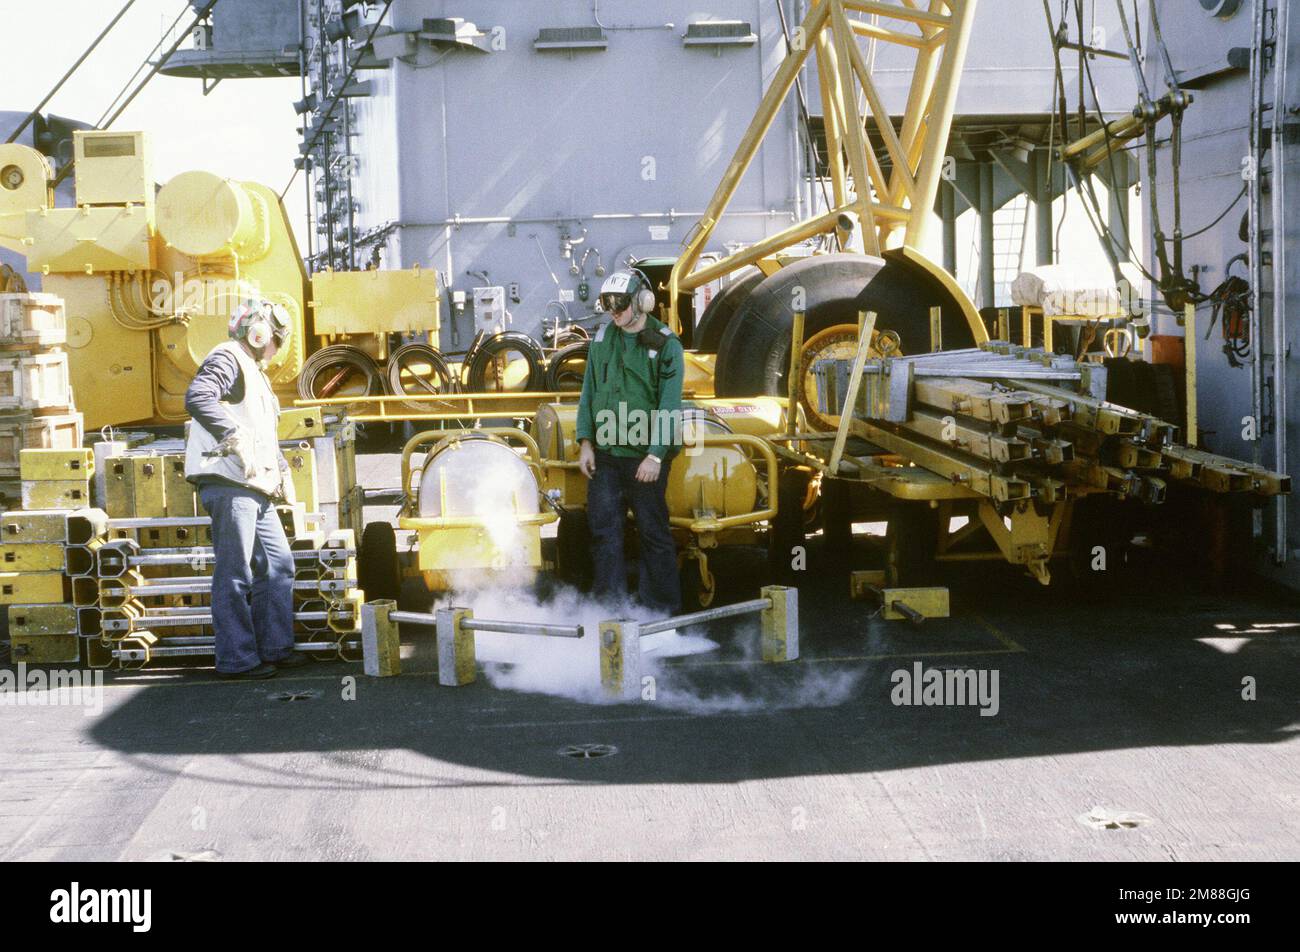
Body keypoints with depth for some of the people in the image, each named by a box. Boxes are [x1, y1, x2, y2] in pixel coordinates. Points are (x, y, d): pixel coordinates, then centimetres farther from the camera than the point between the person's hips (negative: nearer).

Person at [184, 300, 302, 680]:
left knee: (278, 564, 13)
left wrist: (282, 471, 25)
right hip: (229, 482, -11)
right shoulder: (227, 358, -5)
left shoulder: (255, 372, 28)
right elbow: (197, 397, -25)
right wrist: (236, 435, -28)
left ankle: (274, 647, 20)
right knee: (235, 574, -7)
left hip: (255, 487, 11)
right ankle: (236, 659, -4)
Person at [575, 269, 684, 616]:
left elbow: (669, 405, -11)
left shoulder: (665, 345, -6)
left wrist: (655, 455, -18)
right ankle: (609, 600, 11)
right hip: (604, 455, 5)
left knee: (653, 531, 3)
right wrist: (585, 442, 4)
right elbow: (589, 392, 13)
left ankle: (660, 607, 11)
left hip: (646, 456, -4)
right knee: (603, 527, 3)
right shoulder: (603, 338, 9)